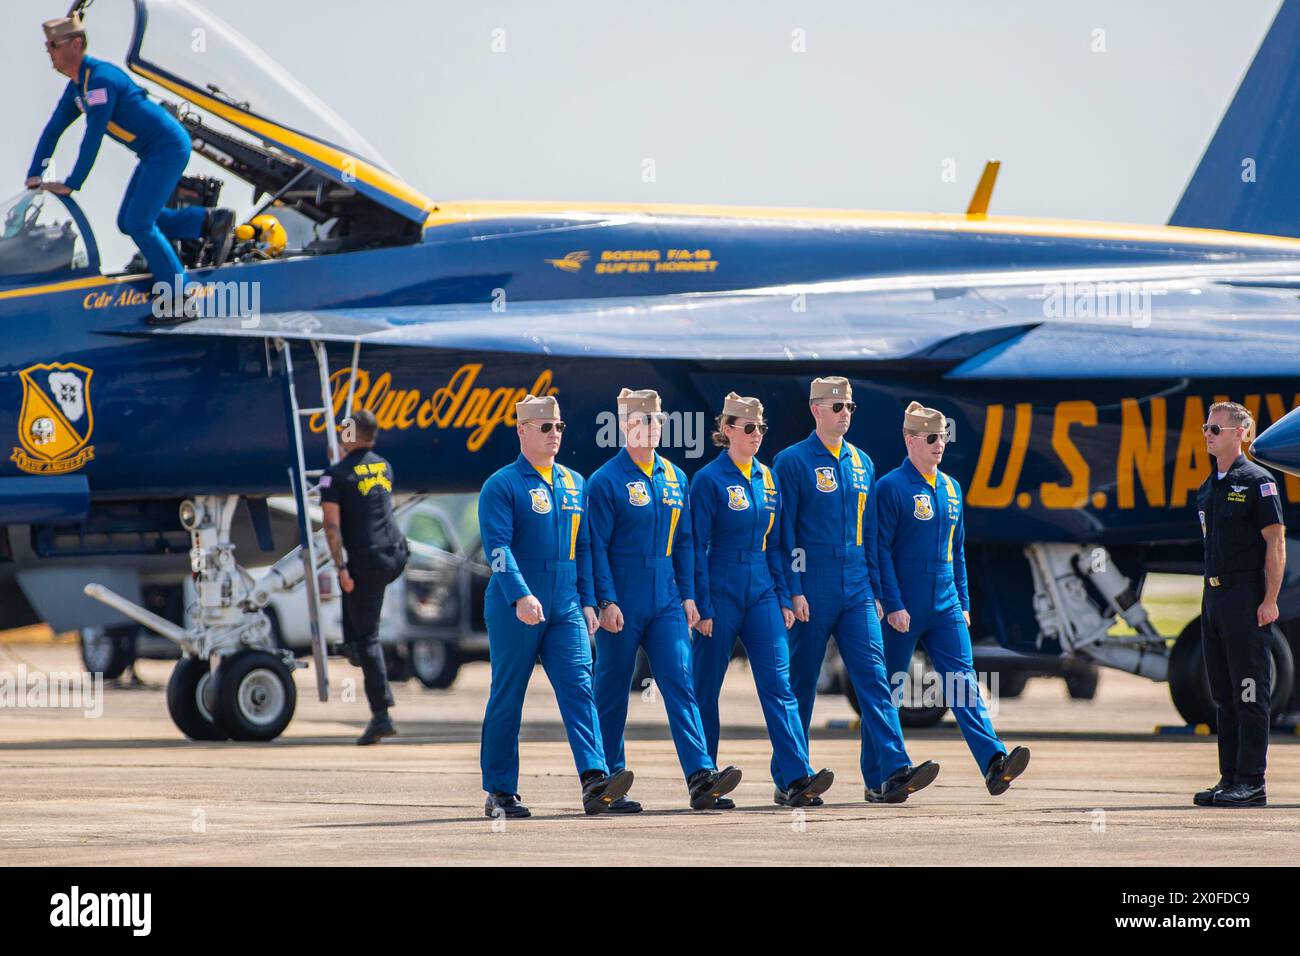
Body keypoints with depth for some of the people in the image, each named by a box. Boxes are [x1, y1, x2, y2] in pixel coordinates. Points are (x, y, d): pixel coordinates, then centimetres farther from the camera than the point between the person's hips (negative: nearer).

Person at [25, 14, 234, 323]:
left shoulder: (100, 78, -20)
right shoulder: (76, 87, 11)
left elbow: (94, 135, -23)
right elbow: (53, 130, 18)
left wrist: (71, 184, -20)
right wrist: (35, 175, 11)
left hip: (169, 147, -10)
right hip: (154, 153, 10)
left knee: (139, 222, -13)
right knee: (129, 222, 9)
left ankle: (182, 300, -6)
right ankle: (210, 222, 11)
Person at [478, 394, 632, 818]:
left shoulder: (575, 484, 15)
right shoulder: (502, 485, -5)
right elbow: (497, 546, -15)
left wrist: (588, 601, 12)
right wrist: (520, 596, -28)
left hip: (566, 609, 5)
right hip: (514, 609, -5)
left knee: (578, 688, -10)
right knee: (507, 698, 2)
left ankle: (594, 779, -22)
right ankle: (500, 793, 10)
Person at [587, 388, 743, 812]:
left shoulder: (675, 478, 11)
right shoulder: (606, 481, -6)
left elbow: (684, 542, 15)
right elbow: (597, 548, -8)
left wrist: (688, 595, 8)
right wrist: (607, 602, -15)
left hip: (666, 601, 5)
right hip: (623, 606, -4)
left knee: (680, 682, -8)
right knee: (612, 693, 3)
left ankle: (700, 778, -18)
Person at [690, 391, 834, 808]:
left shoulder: (767, 478, 11)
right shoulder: (710, 480, -6)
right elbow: (697, 548, -8)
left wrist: (784, 598, 10)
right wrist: (702, 608, -11)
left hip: (761, 593, 5)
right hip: (721, 595, -5)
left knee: (778, 684, -7)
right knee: (705, 689, 3)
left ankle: (795, 780, -17)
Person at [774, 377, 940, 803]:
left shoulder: (862, 463, 14)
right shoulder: (793, 462, -3)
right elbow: (785, 532, -6)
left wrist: (876, 590, 14)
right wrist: (794, 591, -13)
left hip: (857, 592, 5)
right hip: (812, 592, -5)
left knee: (873, 676, -8)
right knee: (800, 685, 3)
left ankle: (890, 773, -16)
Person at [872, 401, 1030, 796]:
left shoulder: (951, 488, 13)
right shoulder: (891, 488, -7)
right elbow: (881, 550, -10)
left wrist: (964, 602, 16)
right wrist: (893, 606, -15)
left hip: (946, 606, 5)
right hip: (904, 610, -5)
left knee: (962, 681, -7)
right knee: (888, 688, 3)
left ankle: (993, 764, -20)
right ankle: (879, 776, 12)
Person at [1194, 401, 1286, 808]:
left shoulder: (1257, 481, -7)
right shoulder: (1208, 488, 16)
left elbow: (1276, 542, -10)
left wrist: (1269, 600, -16)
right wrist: (1210, 596, 15)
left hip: (1246, 600, -8)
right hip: (1213, 594, 8)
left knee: (1250, 692, -7)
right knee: (1224, 694, 9)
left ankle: (1252, 783, -6)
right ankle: (1230, 779, 13)